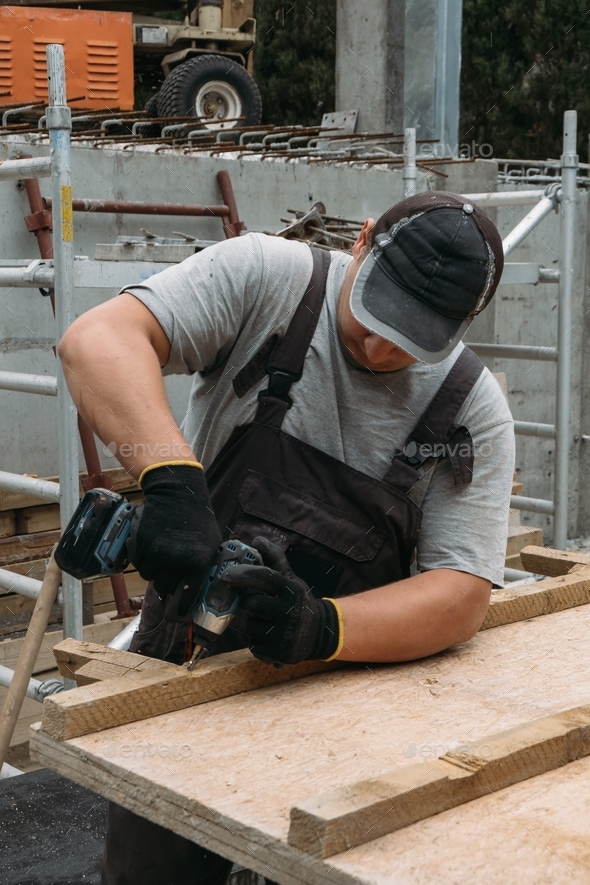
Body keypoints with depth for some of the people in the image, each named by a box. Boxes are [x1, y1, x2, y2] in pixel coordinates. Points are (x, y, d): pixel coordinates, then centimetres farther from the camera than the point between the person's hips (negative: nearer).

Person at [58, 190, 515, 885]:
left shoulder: (473, 411, -8)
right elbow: (95, 340, -25)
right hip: (184, 669, -1)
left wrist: (323, 627, -31)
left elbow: (461, 595, -13)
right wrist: (171, 478, -41)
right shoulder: (266, 278, -13)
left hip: (340, 698, 1)